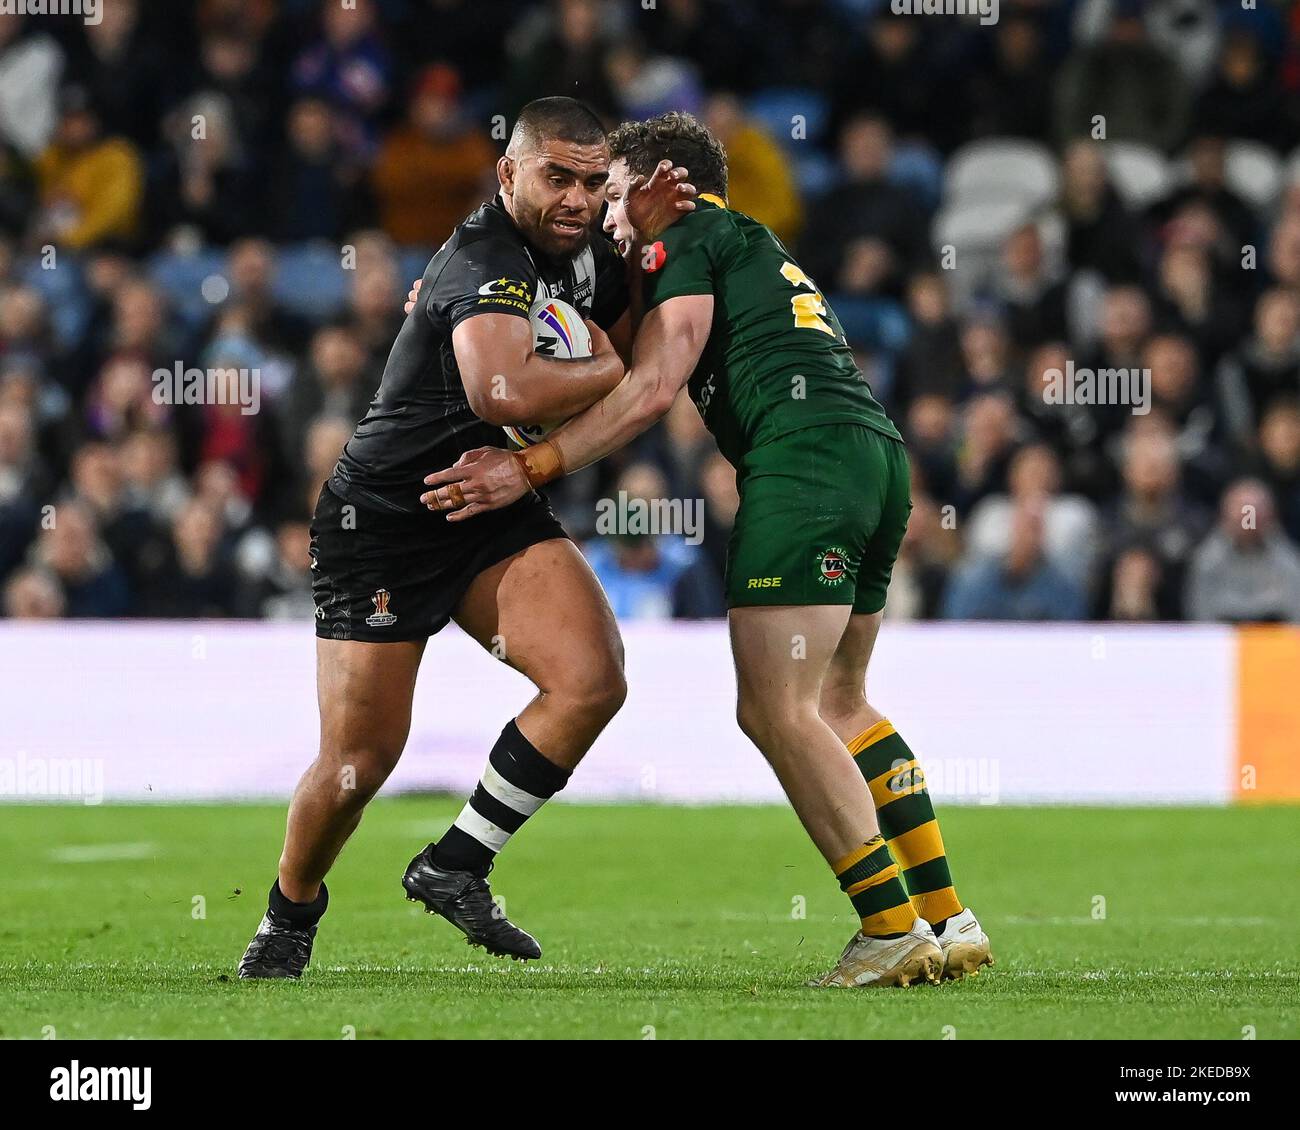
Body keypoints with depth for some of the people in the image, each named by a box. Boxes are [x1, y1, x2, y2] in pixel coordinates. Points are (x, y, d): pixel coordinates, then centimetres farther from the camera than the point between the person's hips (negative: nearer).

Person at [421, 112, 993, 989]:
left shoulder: (691, 238, 6)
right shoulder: (758, 247, 33)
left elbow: (653, 390, -5)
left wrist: (531, 468, -4)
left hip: (803, 451, -9)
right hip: (880, 455, 9)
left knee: (777, 710, -10)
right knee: (837, 703, 17)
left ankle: (893, 928, -16)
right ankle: (949, 921, 12)